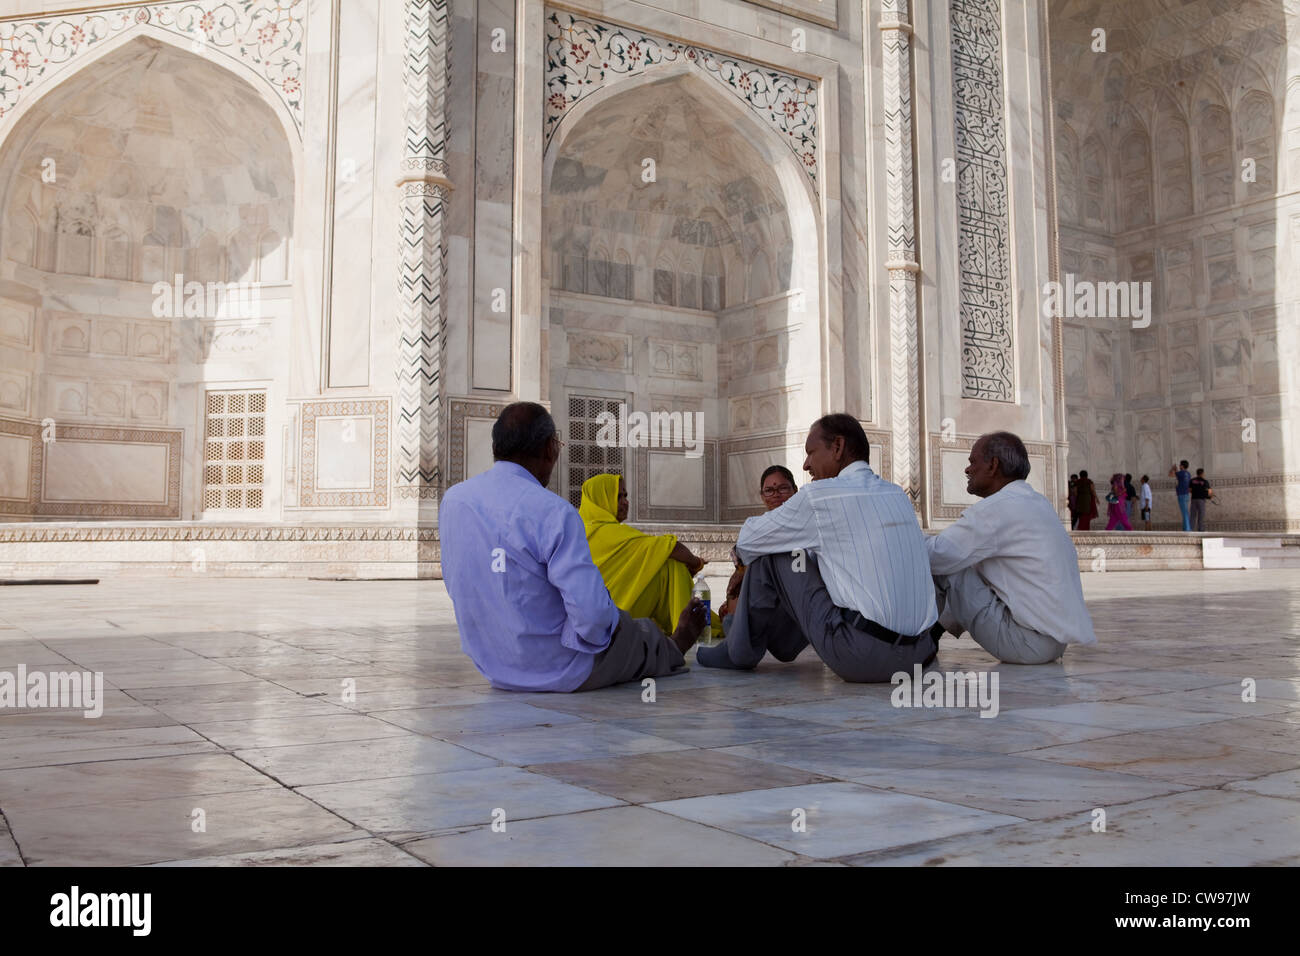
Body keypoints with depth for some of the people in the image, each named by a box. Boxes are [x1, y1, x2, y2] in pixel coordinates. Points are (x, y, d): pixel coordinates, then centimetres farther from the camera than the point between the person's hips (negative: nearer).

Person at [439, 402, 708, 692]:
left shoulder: (452, 499, -4)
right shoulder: (553, 512, -27)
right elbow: (592, 610, -30)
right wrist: (606, 627, -7)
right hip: (561, 672, -7)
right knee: (640, 632, 24)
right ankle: (671, 651, 58)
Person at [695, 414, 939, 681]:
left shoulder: (819, 495, -8)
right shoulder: (898, 495, 13)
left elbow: (747, 542, 4)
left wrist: (757, 521, 27)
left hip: (860, 658, -8)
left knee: (771, 553, 5)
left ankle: (739, 651, 19)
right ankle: (778, 643, 43)